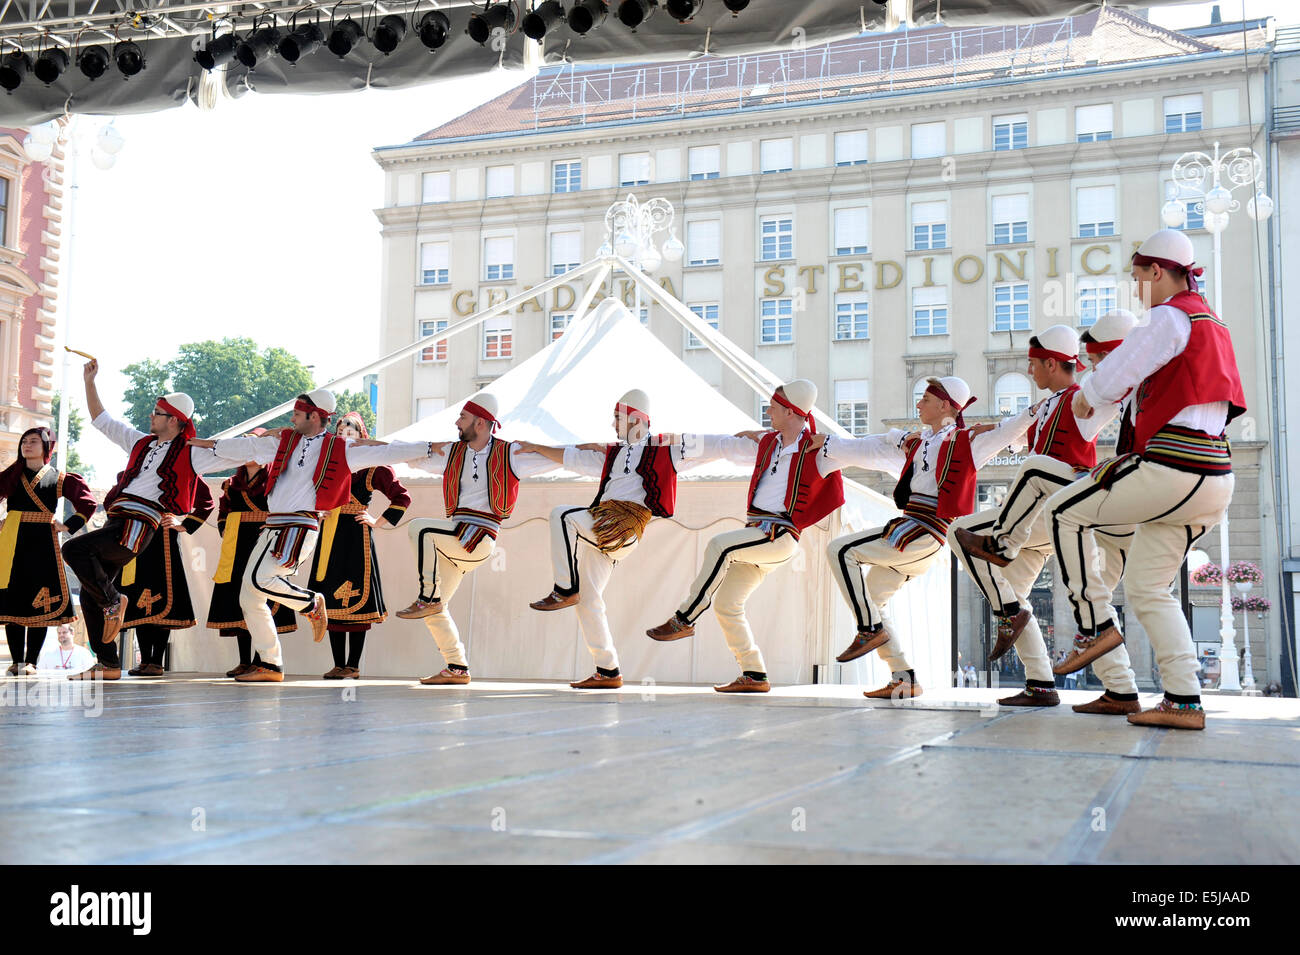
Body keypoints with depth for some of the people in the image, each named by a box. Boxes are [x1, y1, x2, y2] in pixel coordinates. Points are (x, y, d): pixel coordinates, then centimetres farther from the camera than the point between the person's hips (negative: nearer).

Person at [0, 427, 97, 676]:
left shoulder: (59, 478, 9)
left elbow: (87, 503, 13)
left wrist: (69, 526, 6)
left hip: (42, 543, -1)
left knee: (40, 602, -5)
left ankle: (31, 661, -1)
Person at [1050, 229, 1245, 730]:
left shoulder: (1168, 318, -8)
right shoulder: (1211, 323, 21)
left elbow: (1108, 382, -8)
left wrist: (1084, 398, 14)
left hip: (1170, 470, -9)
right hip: (1213, 478, 9)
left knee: (1065, 510, 4)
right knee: (1146, 586, 12)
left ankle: (1095, 624, 4)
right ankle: (1185, 702, 8)